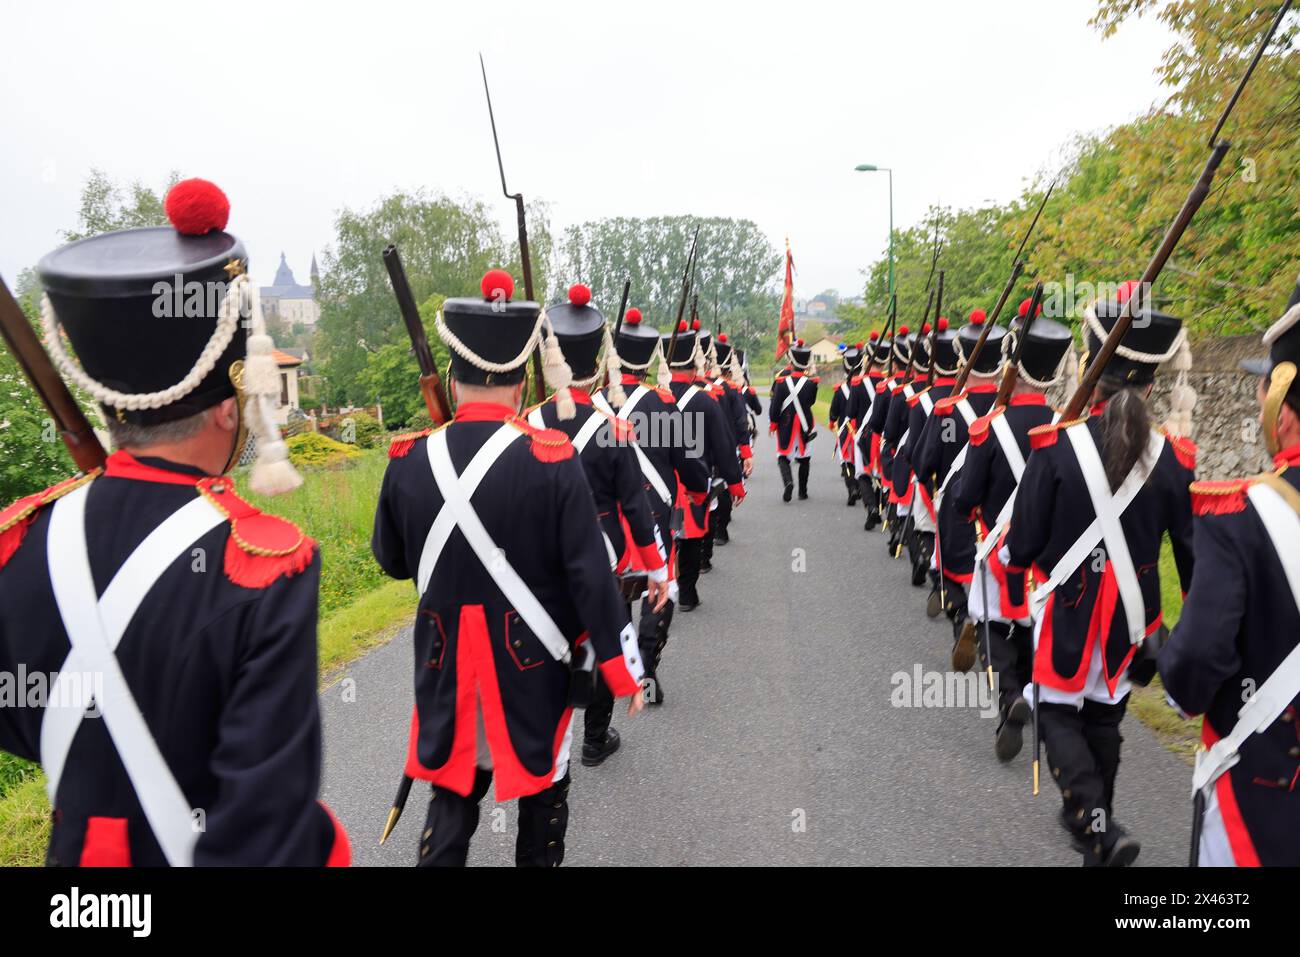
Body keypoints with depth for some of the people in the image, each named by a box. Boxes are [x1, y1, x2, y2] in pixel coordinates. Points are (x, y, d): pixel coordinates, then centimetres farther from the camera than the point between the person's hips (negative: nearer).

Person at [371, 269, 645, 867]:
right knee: (543, 786, 19)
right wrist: (624, 669, -6)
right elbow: (590, 575, -16)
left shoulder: (409, 460, -8)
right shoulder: (552, 459, -17)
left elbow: (391, 561, 6)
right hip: (534, 663, -2)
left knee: (453, 792, 19)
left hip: (446, 665, 3)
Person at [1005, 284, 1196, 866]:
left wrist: (1010, 560, 9)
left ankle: (1098, 828, -4)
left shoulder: (1056, 445, -16)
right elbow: (1191, 551, 1)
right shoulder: (1172, 458, -6)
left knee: (1058, 713, 12)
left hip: (1067, 608, -3)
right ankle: (1088, 814, 36)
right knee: (1105, 716, 21)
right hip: (1130, 618, 4)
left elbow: (1024, 541, -13)